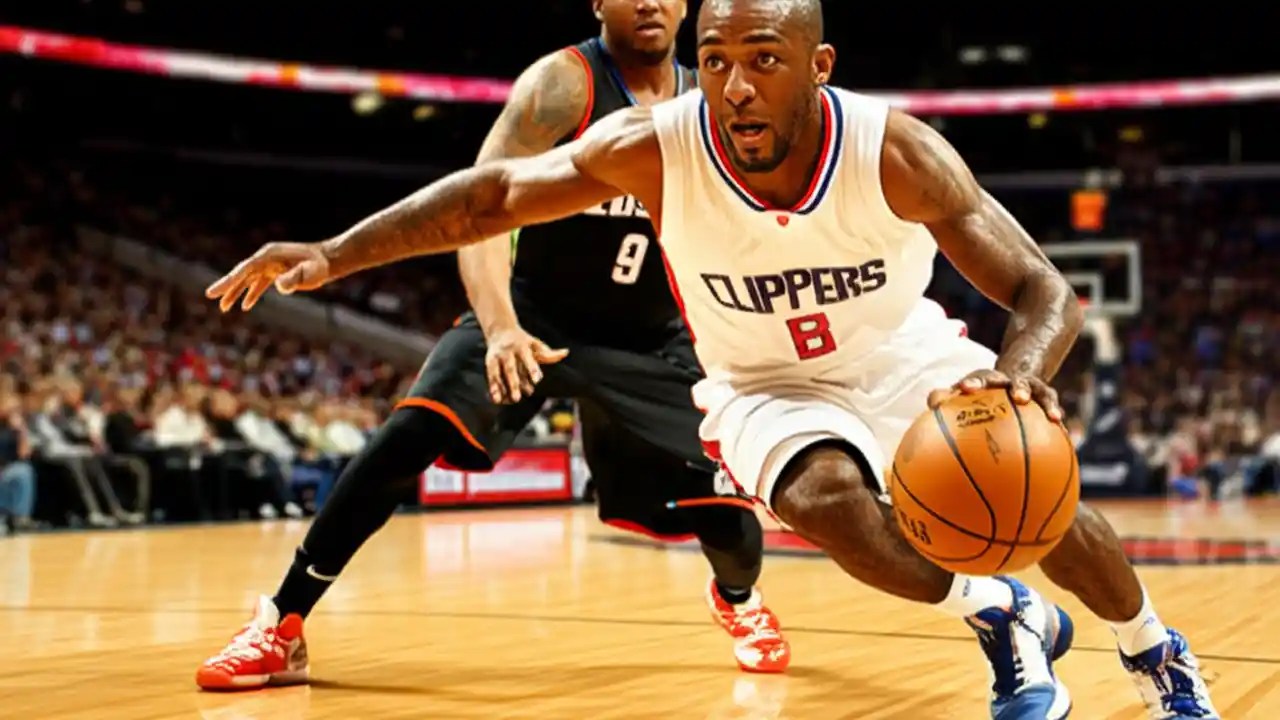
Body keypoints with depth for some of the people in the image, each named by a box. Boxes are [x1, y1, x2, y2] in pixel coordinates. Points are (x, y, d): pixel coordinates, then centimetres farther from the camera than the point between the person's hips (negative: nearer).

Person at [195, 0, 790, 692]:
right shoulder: (564, 82, -16)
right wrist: (499, 325, -41)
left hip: (651, 342, 3)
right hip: (535, 315, -3)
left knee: (727, 503, -5)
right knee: (411, 434, -26)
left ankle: (738, 597, 35)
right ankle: (281, 625, -14)